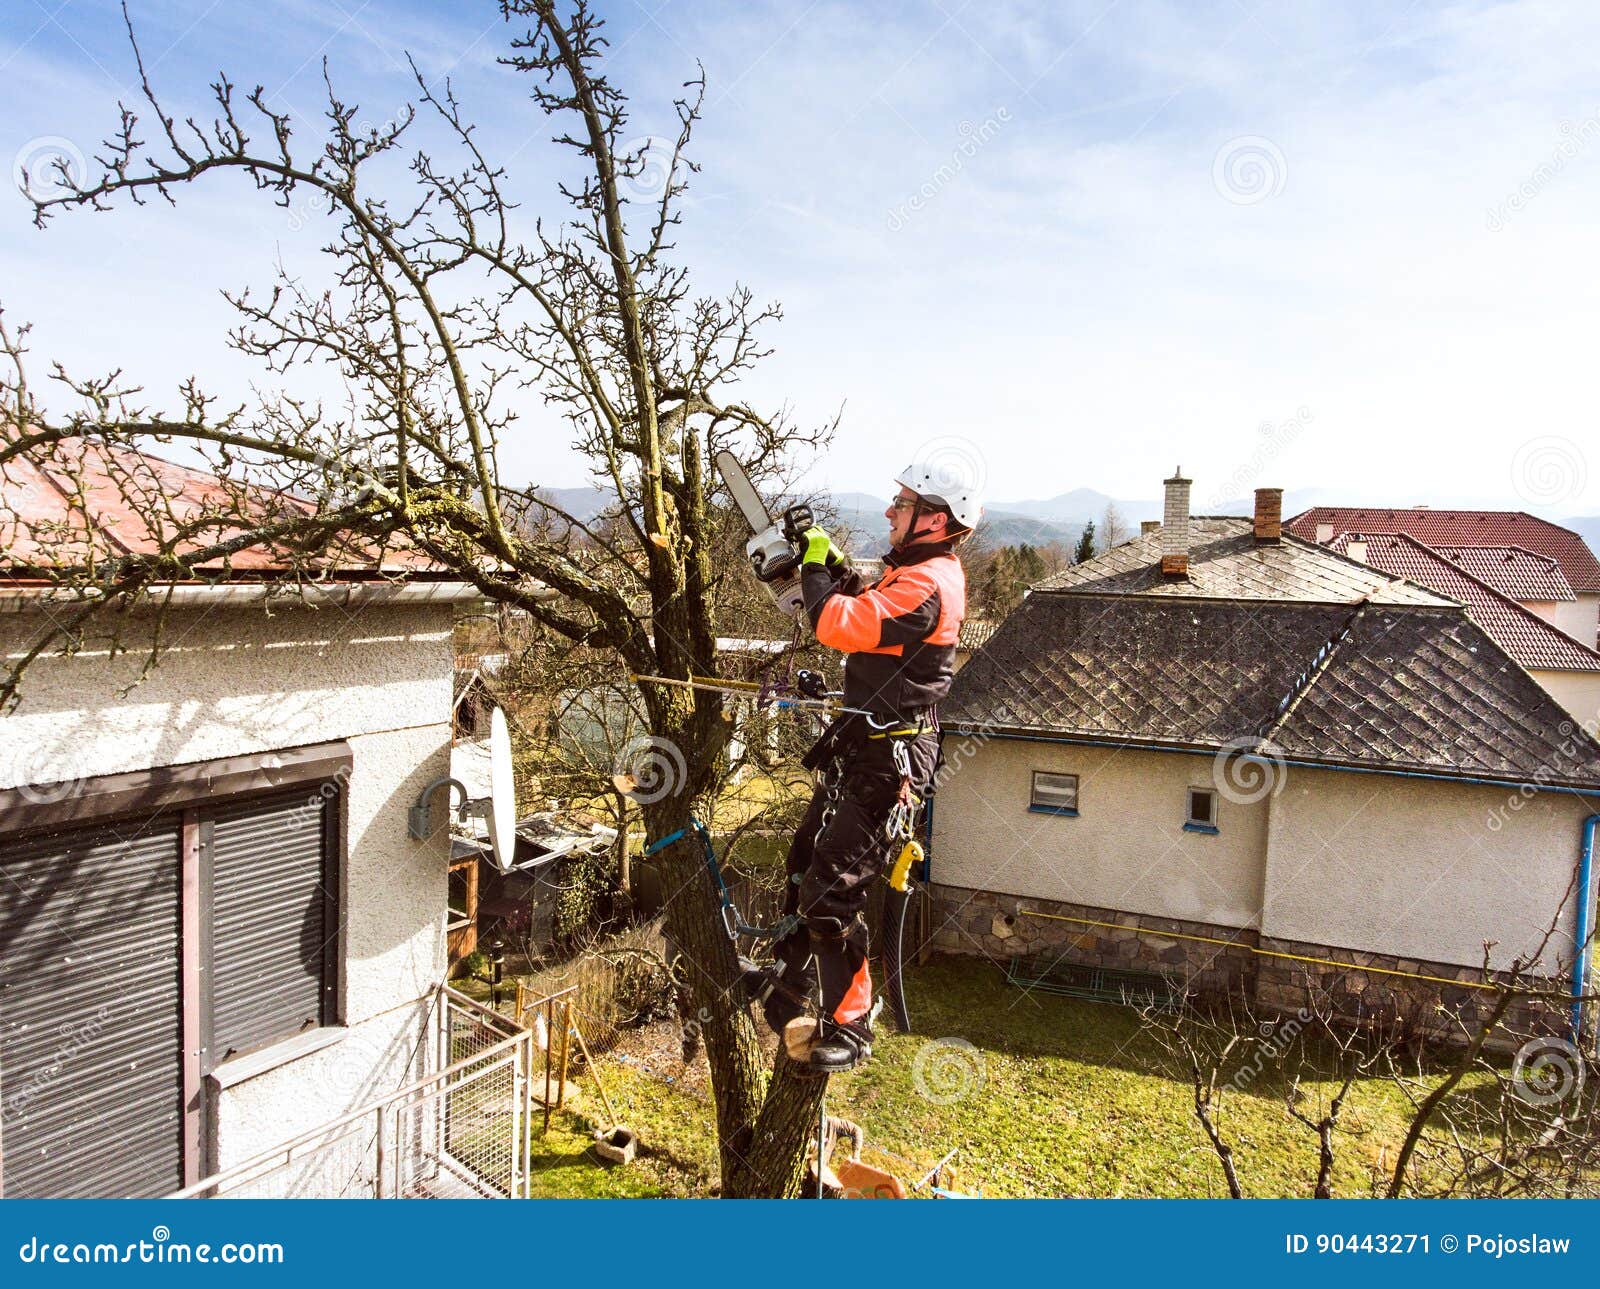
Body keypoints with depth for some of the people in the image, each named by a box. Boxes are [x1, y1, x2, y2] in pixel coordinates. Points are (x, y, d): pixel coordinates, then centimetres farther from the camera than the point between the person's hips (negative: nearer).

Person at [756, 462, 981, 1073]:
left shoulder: (928, 585, -21)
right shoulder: (915, 572, 13)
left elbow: (841, 626, -28)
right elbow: (867, 617, 22)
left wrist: (815, 568, -11)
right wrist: (838, 571, 8)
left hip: (889, 758, -11)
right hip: (865, 746, 11)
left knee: (831, 890, -9)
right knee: (805, 865, 21)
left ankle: (849, 1029, 6)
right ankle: (785, 985, 39)